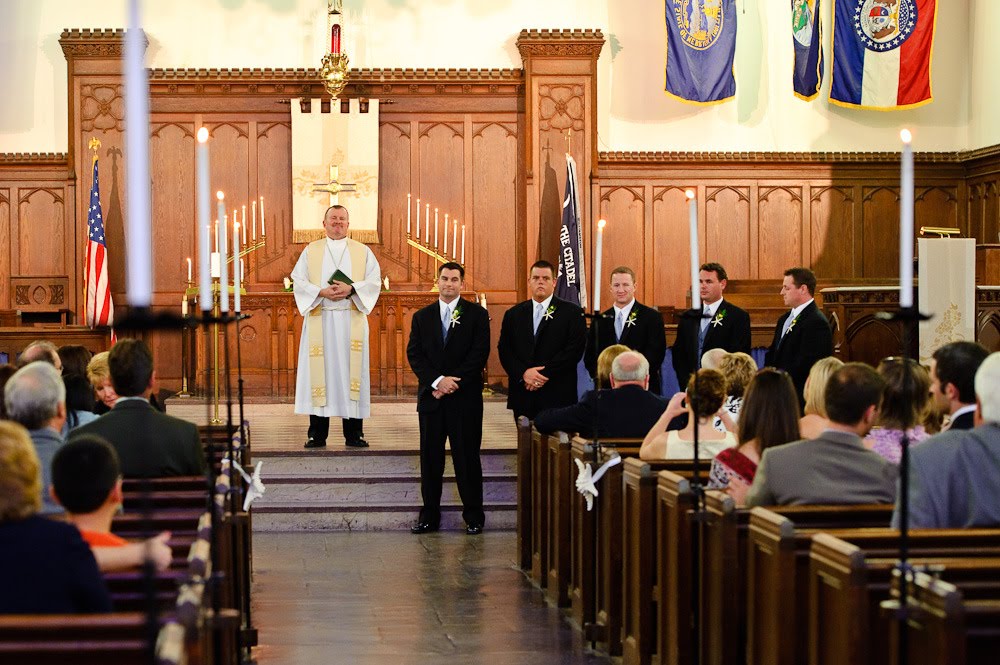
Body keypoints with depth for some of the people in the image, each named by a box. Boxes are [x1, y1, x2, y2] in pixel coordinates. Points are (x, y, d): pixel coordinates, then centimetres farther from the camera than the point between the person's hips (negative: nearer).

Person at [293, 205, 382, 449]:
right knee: (319, 370, -3)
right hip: (319, 318, 0)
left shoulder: (363, 251, 11)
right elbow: (299, 280, 4)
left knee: (351, 370, -2)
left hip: (351, 319, 0)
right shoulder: (311, 251, 12)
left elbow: (374, 281, 3)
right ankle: (317, 433, 0)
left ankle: (354, 432, 1)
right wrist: (321, 292, -13)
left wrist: (351, 289, -14)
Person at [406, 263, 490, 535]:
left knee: (467, 458, 0)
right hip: (431, 397, 3)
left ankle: (474, 517, 7)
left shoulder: (476, 314, 3)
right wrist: (437, 380, -12)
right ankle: (429, 516, 10)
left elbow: (480, 354, -5)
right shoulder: (422, 317, 11)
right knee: (430, 459, 5)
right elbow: (414, 354, 3)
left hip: (465, 398, -3)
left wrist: (453, 382, -12)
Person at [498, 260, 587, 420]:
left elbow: (575, 350, -5)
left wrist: (545, 374, -12)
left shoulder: (572, 312, 4)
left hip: (558, 397, -3)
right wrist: (523, 373, -9)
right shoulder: (513, 314, 14)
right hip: (522, 396, 3)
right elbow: (504, 350, 8)